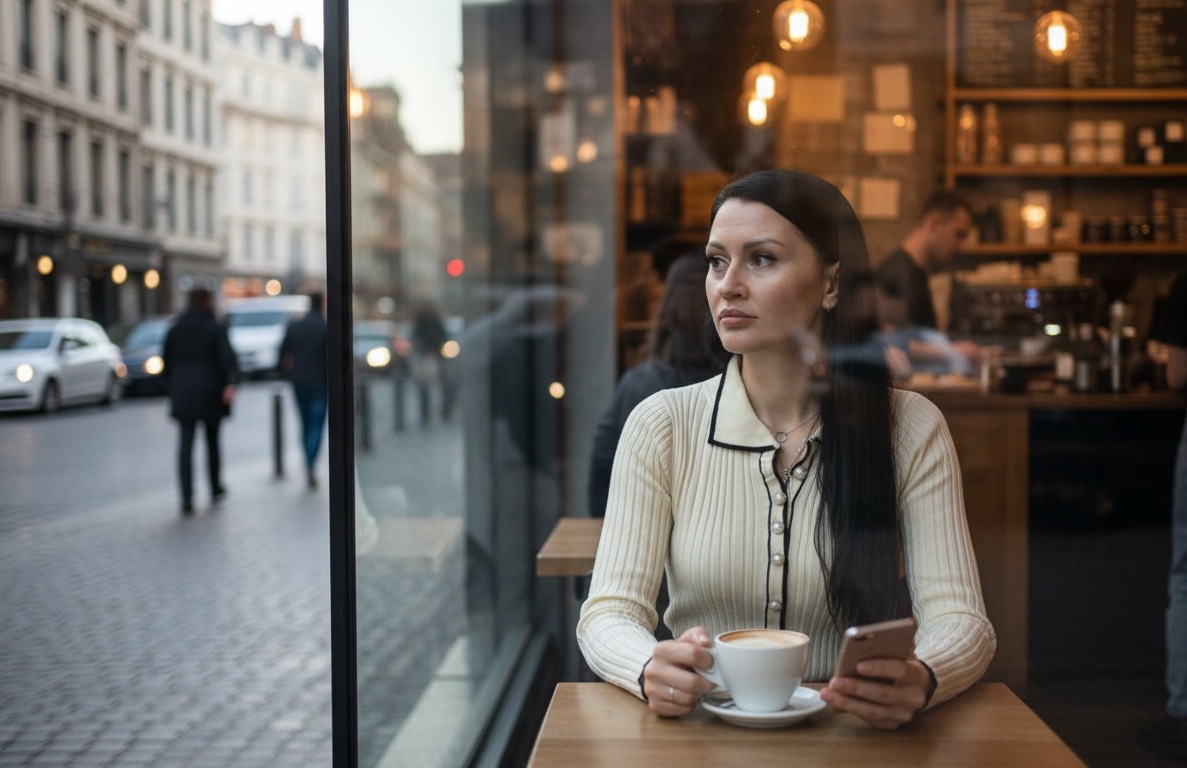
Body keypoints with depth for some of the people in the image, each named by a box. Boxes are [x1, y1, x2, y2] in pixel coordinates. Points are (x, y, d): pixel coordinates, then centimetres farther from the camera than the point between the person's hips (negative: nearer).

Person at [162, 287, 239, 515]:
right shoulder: (216, 329, -6)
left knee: (185, 444, -1)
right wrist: (231, 384, -26)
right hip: (210, 394, -2)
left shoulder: (175, 330, 6)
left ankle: (187, 498, -12)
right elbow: (228, 359, -18)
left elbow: (166, 361, 11)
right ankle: (216, 491, 27)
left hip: (183, 395, 2)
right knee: (212, 442, 14)